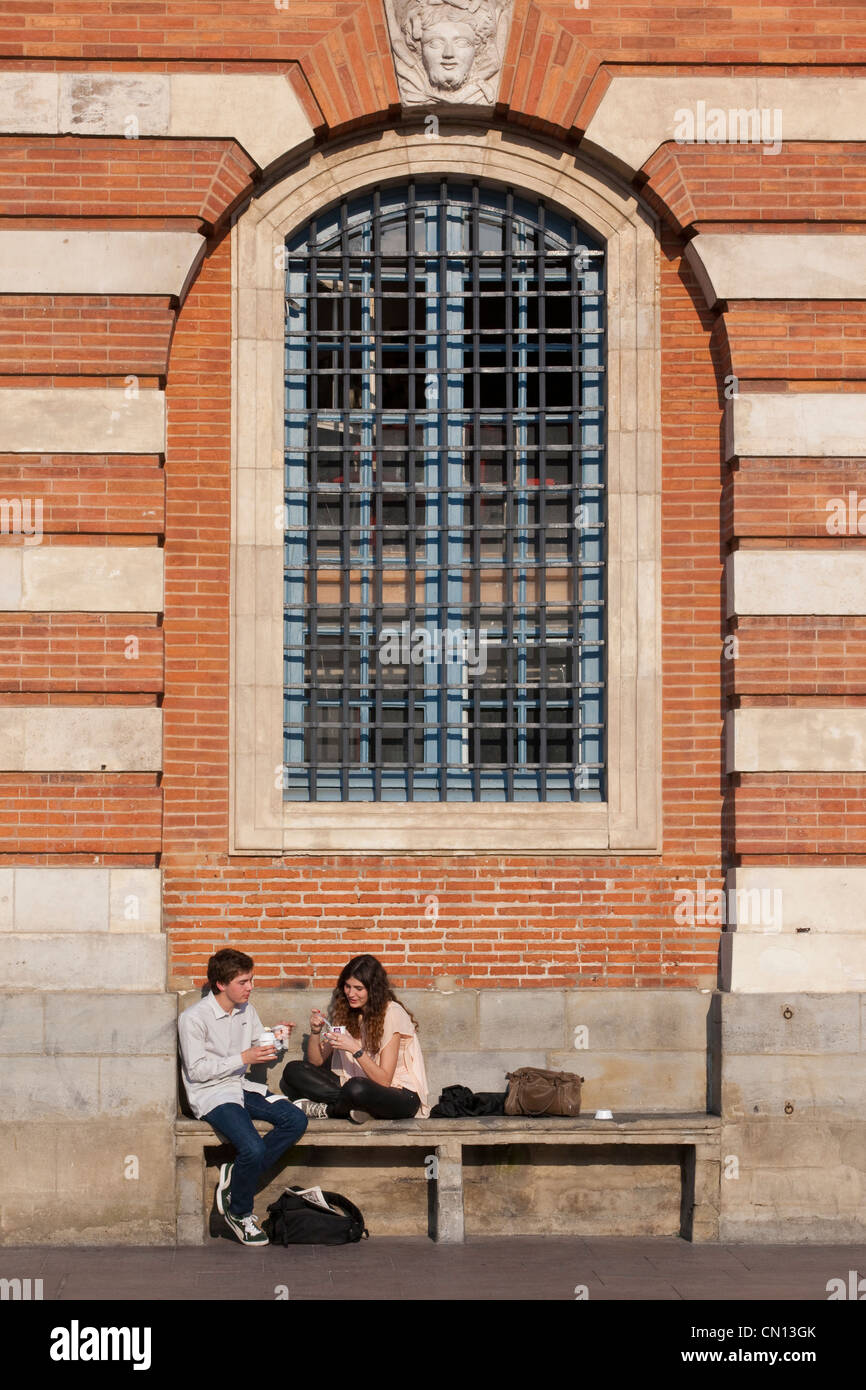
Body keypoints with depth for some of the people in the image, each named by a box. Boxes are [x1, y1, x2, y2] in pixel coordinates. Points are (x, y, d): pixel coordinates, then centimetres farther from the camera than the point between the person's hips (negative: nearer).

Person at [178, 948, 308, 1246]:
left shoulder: (246, 1010, 9)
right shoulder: (193, 1018, -13)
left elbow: (259, 1045, 22)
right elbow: (197, 1070, -15)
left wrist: (275, 1035, -1)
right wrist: (244, 1058, -20)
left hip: (243, 1087, 8)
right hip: (211, 1095, -8)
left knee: (296, 1120, -15)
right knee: (253, 1148, -29)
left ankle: (235, 1176, -7)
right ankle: (239, 1213, -3)